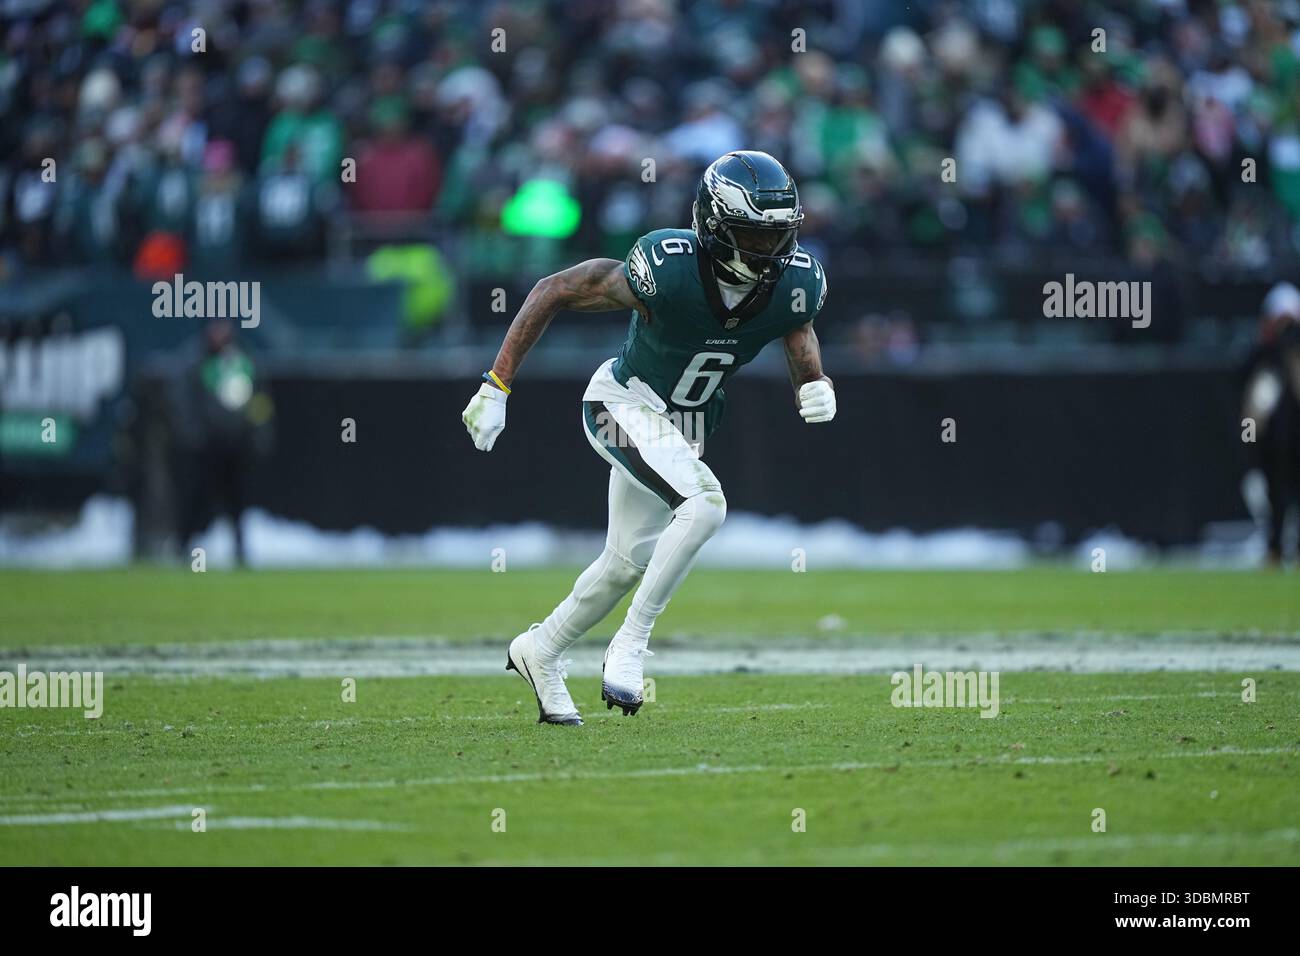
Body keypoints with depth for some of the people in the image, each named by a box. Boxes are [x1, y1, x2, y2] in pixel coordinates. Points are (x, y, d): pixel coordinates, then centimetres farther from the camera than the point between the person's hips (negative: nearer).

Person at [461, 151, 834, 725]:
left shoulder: (795, 284, -19)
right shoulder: (667, 269, -31)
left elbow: (804, 368, -5)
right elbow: (553, 291, -20)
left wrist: (817, 392, -32)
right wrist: (496, 386, -21)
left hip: (686, 427, 6)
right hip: (625, 404, -6)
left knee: (628, 563, 16)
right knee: (705, 501, -29)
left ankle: (539, 652, 39)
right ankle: (631, 644, -16)